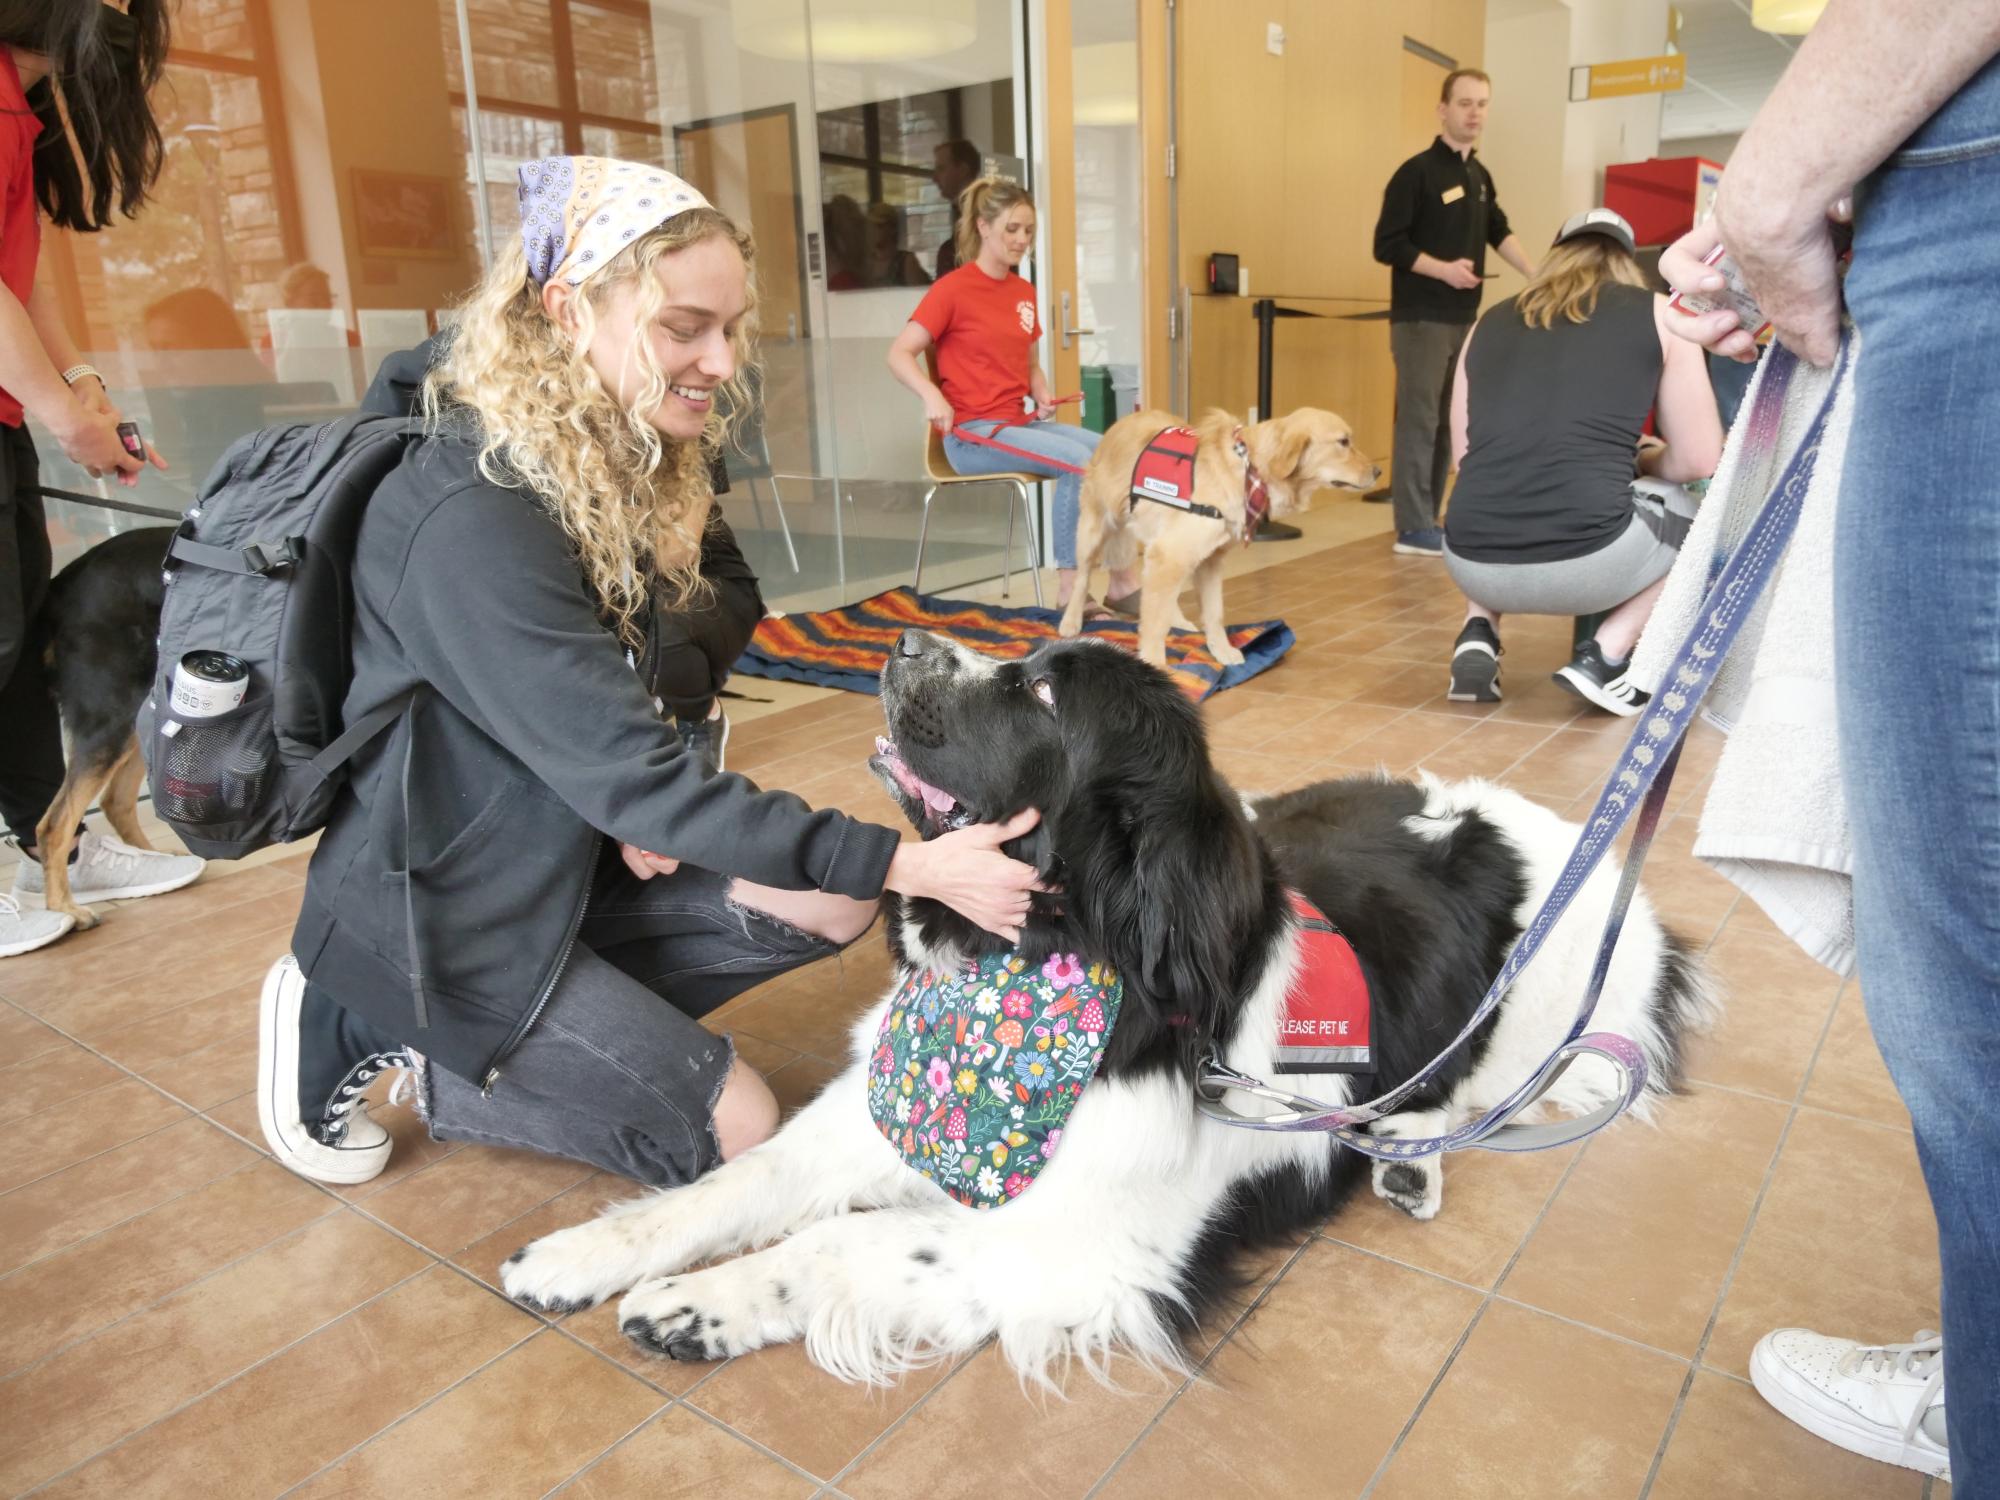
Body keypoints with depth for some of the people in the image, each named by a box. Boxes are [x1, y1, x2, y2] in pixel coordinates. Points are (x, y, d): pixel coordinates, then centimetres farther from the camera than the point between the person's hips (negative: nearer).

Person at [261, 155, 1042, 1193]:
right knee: (734, 1131, -4)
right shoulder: (472, 521, -30)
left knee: (829, 907, -2)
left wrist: (639, 794, -16)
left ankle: (557, 1029, 6)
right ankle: (367, 1032, 3)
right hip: (436, 912, -8)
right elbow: (634, 778, -31)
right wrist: (909, 864, -33)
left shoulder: (625, 470, -1)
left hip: (563, 854, 8)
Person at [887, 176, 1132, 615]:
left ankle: (1121, 578, -6)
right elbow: (899, 354, -9)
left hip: (1019, 423, 7)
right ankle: (1070, 585, -18)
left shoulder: (1024, 292, 14)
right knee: (1077, 458, -26)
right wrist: (932, 395, -26)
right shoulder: (952, 288, -7)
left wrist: (1042, 395, 2)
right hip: (972, 432, -7)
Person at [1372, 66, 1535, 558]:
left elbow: (1499, 232, 24)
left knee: (1446, 422, 9)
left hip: (1463, 317, 8)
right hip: (1421, 318, -8)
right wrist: (1443, 269, -21)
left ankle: (1428, 521, 15)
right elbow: (1387, 245, -13)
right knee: (1418, 421, -7)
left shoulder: (1480, 176, 14)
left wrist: (1537, 276, 14)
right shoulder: (1417, 172, -8)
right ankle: (1413, 529, -3)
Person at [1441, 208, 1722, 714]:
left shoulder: (1490, 323, 19)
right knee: (1697, 513, 30)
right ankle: (1604, 656, 12)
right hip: (1584, 560, -3)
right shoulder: (1656, 313, 13)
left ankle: (1478, 638, 15)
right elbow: (1700, 461, 12)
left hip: (1472, 565, 3)